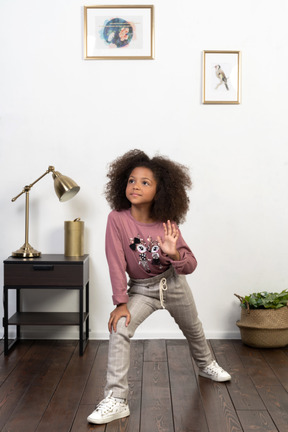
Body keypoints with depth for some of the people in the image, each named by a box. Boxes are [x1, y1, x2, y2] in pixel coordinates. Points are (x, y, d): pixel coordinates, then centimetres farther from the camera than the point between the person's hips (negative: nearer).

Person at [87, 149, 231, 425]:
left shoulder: (167, 224, -18)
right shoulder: (117, 219, -23)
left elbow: (190, 266, -15)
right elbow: (116, 263, -21)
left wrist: (174, 253, -36)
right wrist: (121, 303, -21)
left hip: (173, 283, 2)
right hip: (141, 288, -2)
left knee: (193, 328, 23)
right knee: (119, 330, -24)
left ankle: (205, 364, 56)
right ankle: (116, 400, -14)